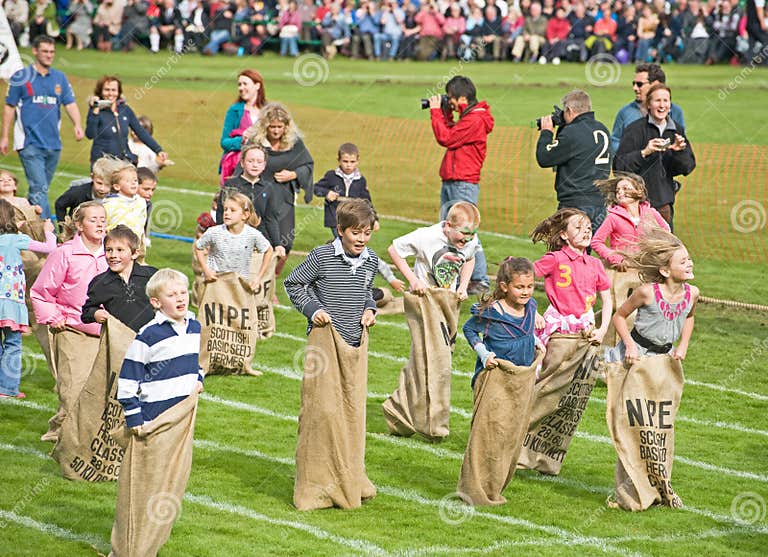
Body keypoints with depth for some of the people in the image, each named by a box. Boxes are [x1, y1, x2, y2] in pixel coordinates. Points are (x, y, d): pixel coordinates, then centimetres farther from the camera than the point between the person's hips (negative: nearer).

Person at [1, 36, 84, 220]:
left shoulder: (60, 78, 12)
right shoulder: (21, 77, 1)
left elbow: (70, 104, 6)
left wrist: (77, 125, -13)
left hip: (53, 143, 5)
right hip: (30, 144, -5)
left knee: (40, 189, 11)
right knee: (39, 189, -14)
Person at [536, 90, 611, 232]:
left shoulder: (572, 133, -15)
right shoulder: (602, 130, 12)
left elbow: (544, 159, -8)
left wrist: (546, 132, 6)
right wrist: (561, 130, 19)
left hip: (576, 205, -8)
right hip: (600, 203, 8)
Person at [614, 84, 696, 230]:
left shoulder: (676, 130, 10)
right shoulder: (635, 129, -5)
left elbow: (688, 166, 7)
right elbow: (619, 165, -12)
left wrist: (679, 151, -12)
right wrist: (644, 152, -24)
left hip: (664, 200, 4)